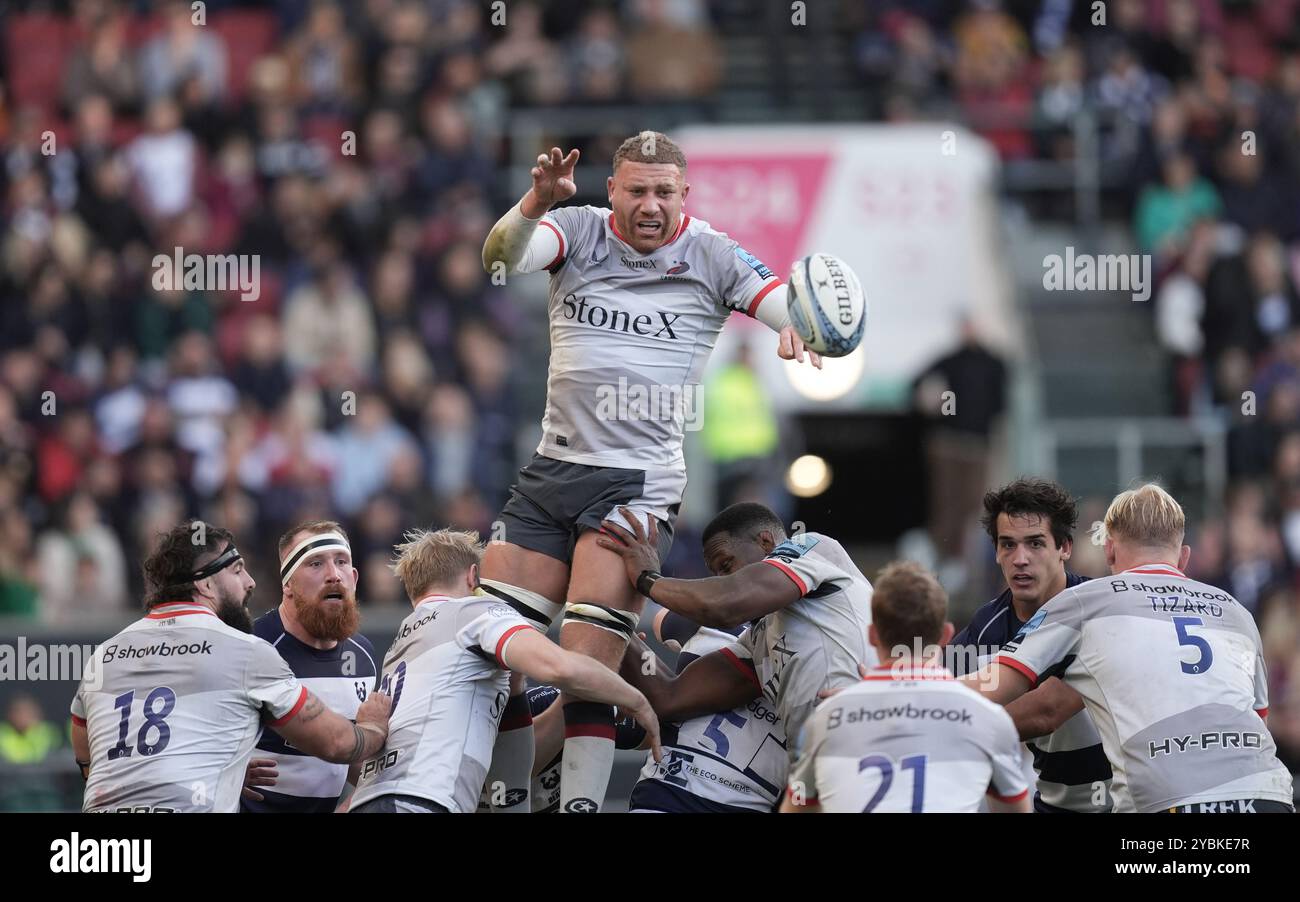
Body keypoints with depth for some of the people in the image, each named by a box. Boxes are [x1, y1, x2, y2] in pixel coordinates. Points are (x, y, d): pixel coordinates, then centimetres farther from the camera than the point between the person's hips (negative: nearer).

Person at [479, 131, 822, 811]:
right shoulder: (579, 232, 3)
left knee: (586, 667, -16)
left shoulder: (713, 258, -1)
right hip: (553, 468, 4)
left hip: (640, 480, -4)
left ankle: (580, 804, -11)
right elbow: (504, 256, -15)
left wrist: (800, 327, -35)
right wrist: (536, 203, -37)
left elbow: (798, 312, -10)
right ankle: (507, 799, 14)